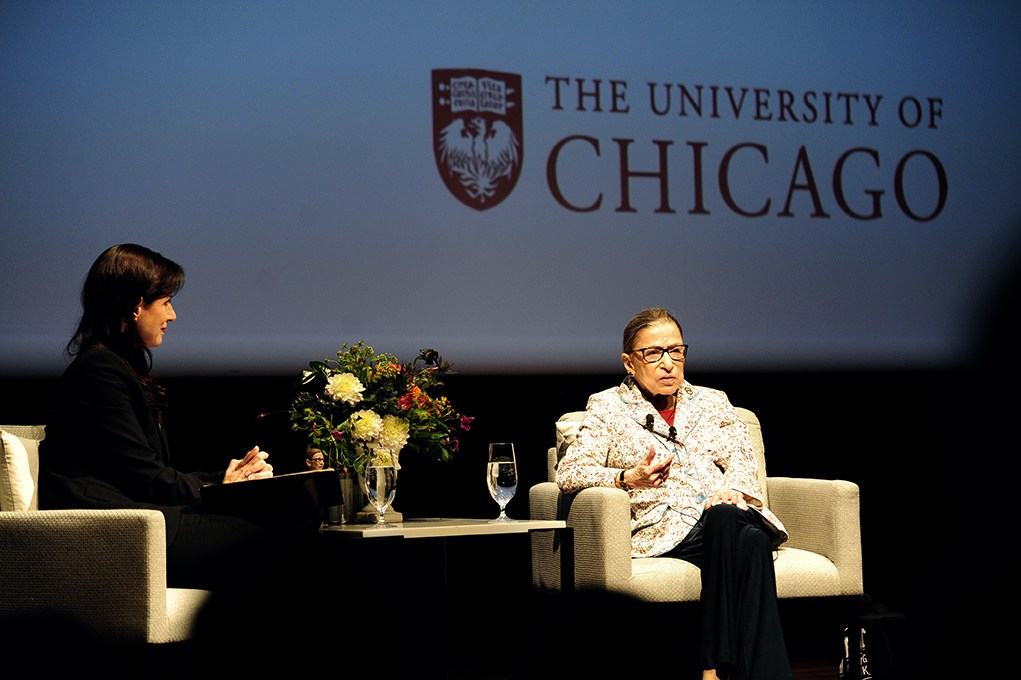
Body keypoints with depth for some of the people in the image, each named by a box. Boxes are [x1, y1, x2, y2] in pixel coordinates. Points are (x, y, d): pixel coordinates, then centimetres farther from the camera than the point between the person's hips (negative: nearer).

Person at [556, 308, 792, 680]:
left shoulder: (712, 401, 26)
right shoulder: (607, 406, 15)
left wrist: (731, 489, -10)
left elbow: (742, 460, 15)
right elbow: (569, 472, 2)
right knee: (728, 524, -37)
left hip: (727, 515, 4)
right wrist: (628, 478, -16)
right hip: (663, 529, -4)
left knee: (754, 540, -35)